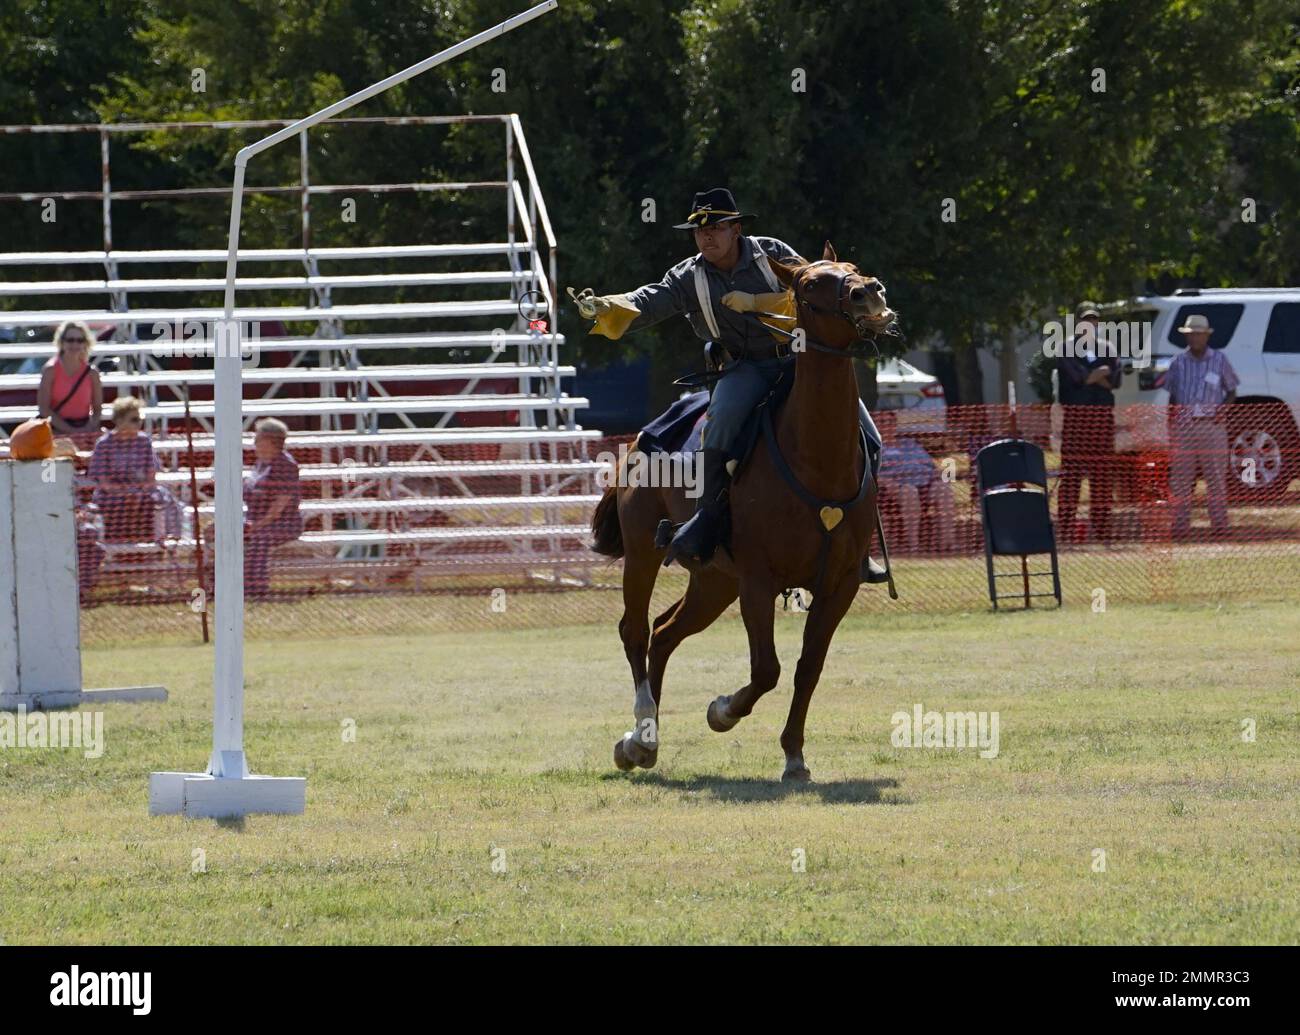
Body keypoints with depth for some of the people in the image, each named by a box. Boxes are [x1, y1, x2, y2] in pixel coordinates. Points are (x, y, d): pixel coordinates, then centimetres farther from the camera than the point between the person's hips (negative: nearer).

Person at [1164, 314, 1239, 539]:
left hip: (1211, 425, -2)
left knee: (1215, 477, -3)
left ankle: (1220, 525, 0)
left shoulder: (1219, 360, 7)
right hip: (1183, 425, 2)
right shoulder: (1179, 362, 11)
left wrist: (1223, 408, -8)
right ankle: (1181, 526, 3)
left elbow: (1231, 392, 12)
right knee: (1180, 478, -1)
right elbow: (1172, 395, 16)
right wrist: (1171, 419, 1)